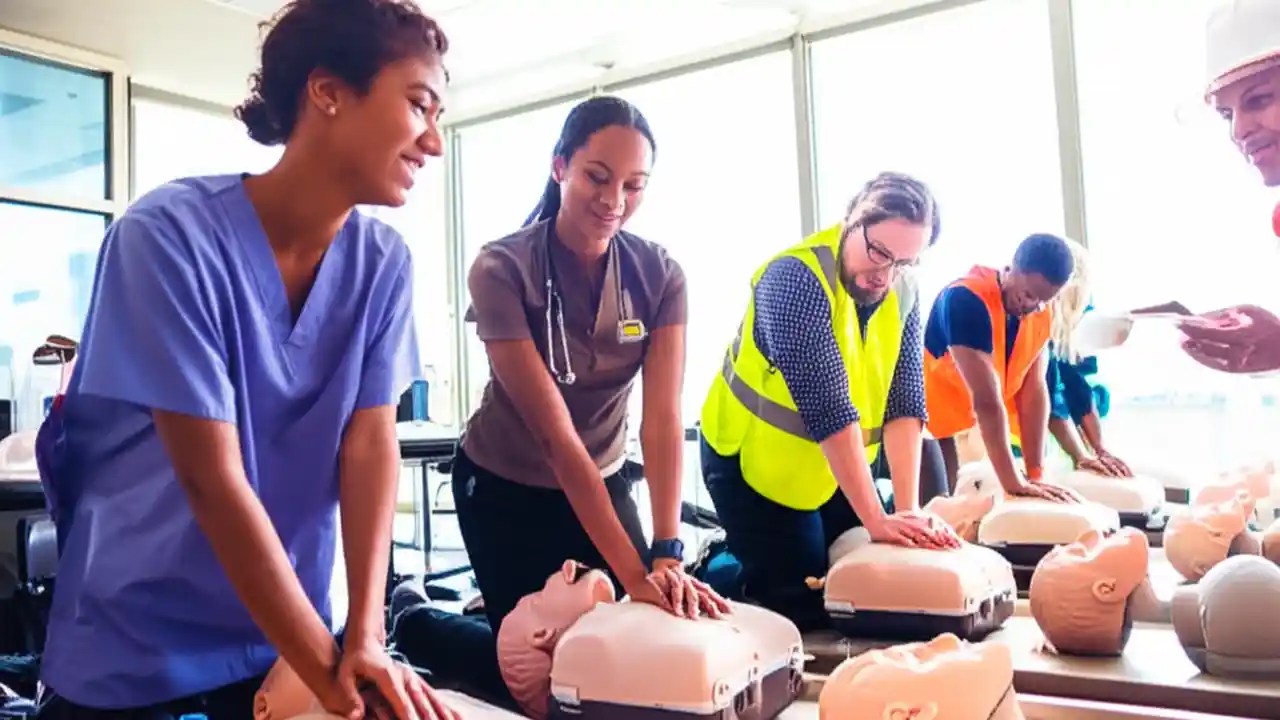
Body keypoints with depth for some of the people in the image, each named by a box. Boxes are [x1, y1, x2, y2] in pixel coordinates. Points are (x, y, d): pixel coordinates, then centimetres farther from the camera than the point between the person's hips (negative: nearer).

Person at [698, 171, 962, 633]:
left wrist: (908, 507, -19)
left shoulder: (902, 293, -5)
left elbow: (905, 401, -10)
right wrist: (875, 519, -31)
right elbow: (827, 407, -32)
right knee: (803, 609, -4)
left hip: (836, 465, 7)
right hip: (755, 460, -7)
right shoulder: (796, 277, -27)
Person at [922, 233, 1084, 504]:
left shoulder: (1042, 312, -5)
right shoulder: (966, 299, -27)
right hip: (930, 421, -6)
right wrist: (1015, 483, -31)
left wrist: (1036, 474, -15)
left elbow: (1034, 388, -8)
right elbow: (987, 399, -30)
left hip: (971, 428, 7)